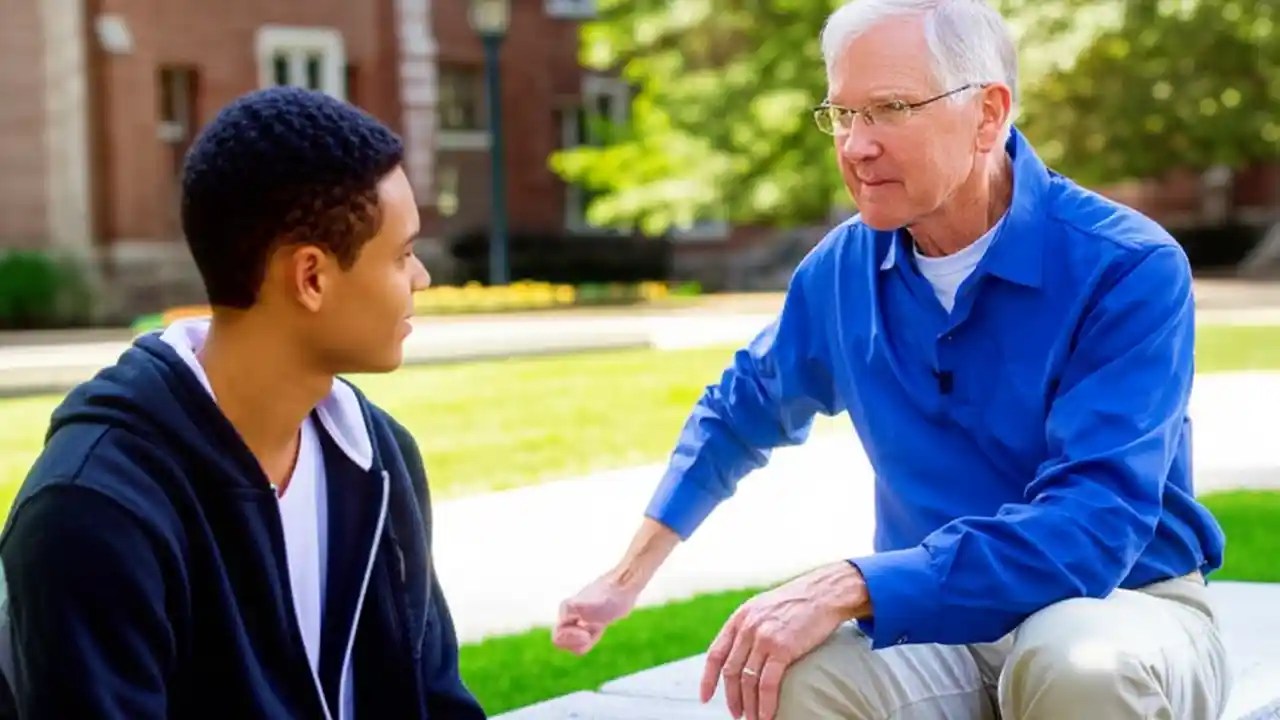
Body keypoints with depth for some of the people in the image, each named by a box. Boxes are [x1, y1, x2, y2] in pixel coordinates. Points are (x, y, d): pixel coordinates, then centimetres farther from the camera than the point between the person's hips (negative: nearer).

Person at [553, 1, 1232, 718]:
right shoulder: (844, 267, -1)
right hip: (940, 623, 3)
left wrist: (849, 588, -36)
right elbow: (739, 413, 19)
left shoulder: (1127, 269, -18)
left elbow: (1093, 524, -29)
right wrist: (626, 579, 21)